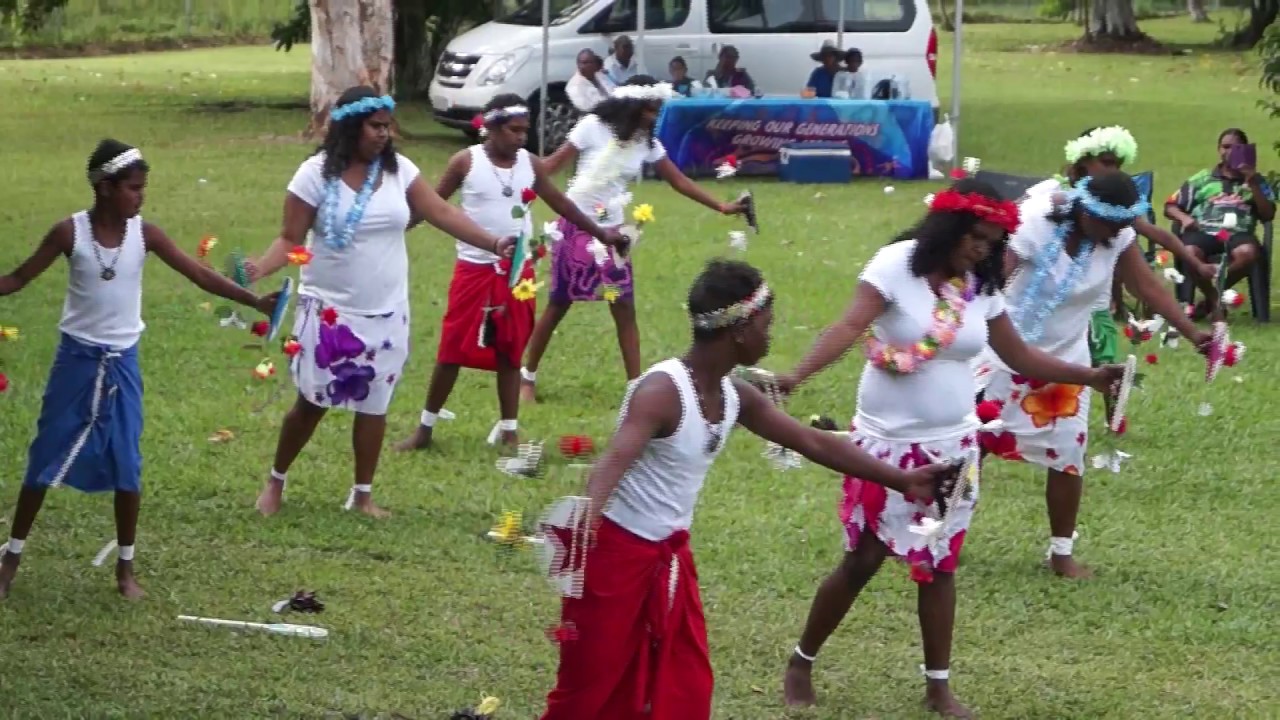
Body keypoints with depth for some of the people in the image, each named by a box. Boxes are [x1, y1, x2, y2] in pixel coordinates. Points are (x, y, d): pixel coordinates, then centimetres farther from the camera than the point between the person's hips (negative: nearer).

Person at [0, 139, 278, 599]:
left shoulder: (144, 235, -6)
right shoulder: (70, 232, -10)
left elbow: (200, 276, -6)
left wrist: (254, 302, -15)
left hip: (122, 364, 2)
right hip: (76, 360, -2)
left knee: (127, 467, 2)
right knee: (45, 460, 4)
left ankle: (126, 568, 14)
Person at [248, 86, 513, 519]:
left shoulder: (399, 170, -1)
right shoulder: (316, 174, -12)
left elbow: (442, 214, -1)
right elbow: (291, 239, -10)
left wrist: (493, 244, -10)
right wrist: (260, 268, -29)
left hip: (386, 312, 4)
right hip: (330, 311, -4)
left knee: (373, 403, 9)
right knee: (313, 401, 4)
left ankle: (363, 494, 20)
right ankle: (276, 481, 24)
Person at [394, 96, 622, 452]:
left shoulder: (530, 164, 3)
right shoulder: (466, 162, -8)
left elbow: (560, 203, 15)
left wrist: (599, 233, 18)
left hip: (518, 271, 3)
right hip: (475, 269, -3)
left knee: (510, 353, 9)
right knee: (452, 350, -1)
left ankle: (509, 430, 16)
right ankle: (425, 428, 9)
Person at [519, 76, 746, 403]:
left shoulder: (647, 143, 1)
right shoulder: (594, 128, -12)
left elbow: (679, 181, 6)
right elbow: (554, 164, -10)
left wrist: (721, 207, 1)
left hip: (611, 232, 4)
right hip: (576, 227, -4)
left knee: (625, 309, -1)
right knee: (558, 305, 2)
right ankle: (527, 377, 17)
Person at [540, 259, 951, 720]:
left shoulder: (735, 397, 2)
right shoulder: (662, 391, -25)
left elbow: (812, 442, 11)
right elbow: (614, 461, -39)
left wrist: (901, 480, 14)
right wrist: (584, 520, -60)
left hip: (670, 553, 8)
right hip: (614, 547, -8)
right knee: (592, 683, 1)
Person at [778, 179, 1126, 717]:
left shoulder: (980, 287, 2)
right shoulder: (898, 264, -15)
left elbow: (1020, 357, 11)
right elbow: (850, 327, -28)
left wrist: (1090, 377, 4)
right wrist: (797, 375, -43)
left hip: (951, 446, 5)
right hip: (887, 443, -5)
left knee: (939, 566, 10)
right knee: (863, 560, 1)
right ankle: (800, 663, 20)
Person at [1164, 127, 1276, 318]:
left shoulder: (1256, 181, 22)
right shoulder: (1201, 179, 22)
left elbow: (1268, 216, 9)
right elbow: (1170, 207, 19)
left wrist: (1253, 185, 0)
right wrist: (1184, 217, -4)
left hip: (1237, 233, 0)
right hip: (1203, 231, 0)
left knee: (1248, 253, -38)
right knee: (1190, 253, -37)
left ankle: (1211, 298, -17)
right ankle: (1215, 298, -10)